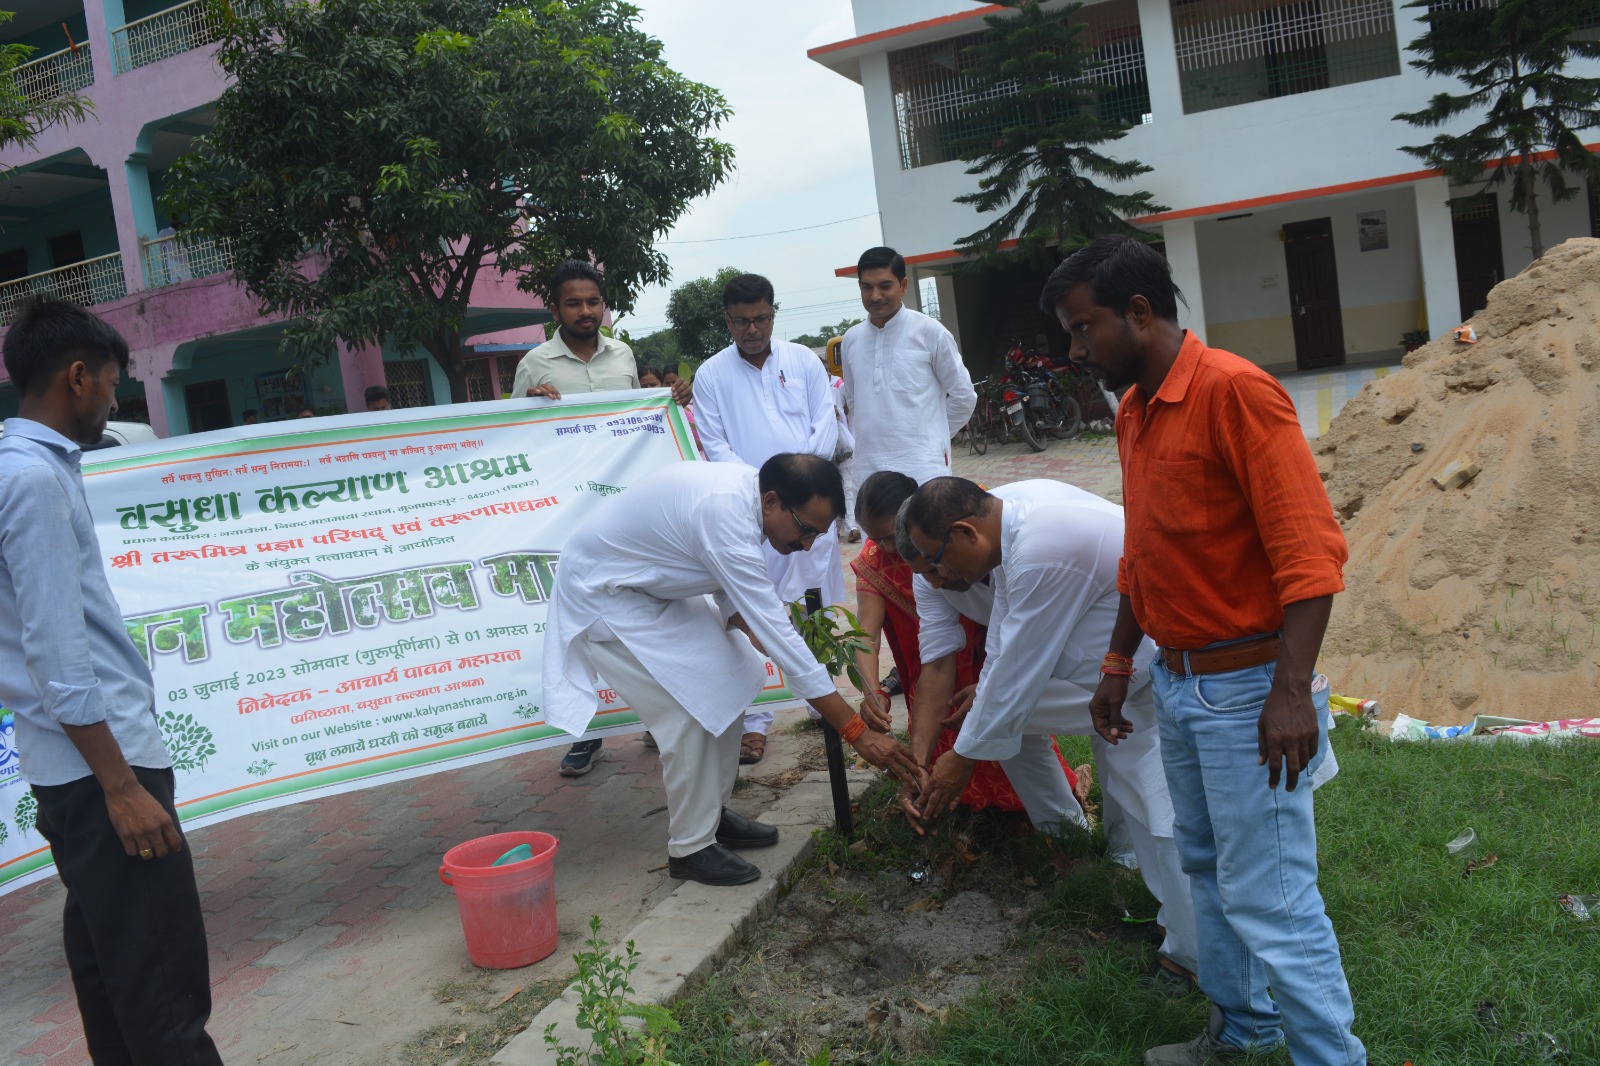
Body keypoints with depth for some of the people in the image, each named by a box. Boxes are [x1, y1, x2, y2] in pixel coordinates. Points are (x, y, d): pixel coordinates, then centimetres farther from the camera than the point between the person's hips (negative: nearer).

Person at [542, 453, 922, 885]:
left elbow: (727, 584, 7)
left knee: (727, 680, 5)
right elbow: (777, 635, -36)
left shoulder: (746, 489, -10)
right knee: (689, 711, -13)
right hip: (603, 597, -9)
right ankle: (690, 848, 2)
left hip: (654, 585, 9)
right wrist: (856, 731, -33)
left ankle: (712, 813, 19)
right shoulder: (725, 517, -37)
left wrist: (746, 626, -14)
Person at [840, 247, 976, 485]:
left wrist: (932, 437, 8)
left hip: (923, 471, -4)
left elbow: (963, 396, 5)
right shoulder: (851, 340, 10)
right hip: (869, 471, 4)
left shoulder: (930, 332, -2)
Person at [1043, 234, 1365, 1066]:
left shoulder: (1233, 390, -16)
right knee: (1208, 869, 18)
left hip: (1246, 685, -8)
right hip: (1177, 680, 9)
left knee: (1269, 897, -3)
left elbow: (1310, 550, -20)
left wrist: (1291, 689, -25)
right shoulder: (1133, 412, 10)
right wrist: (1118, 665, 17)